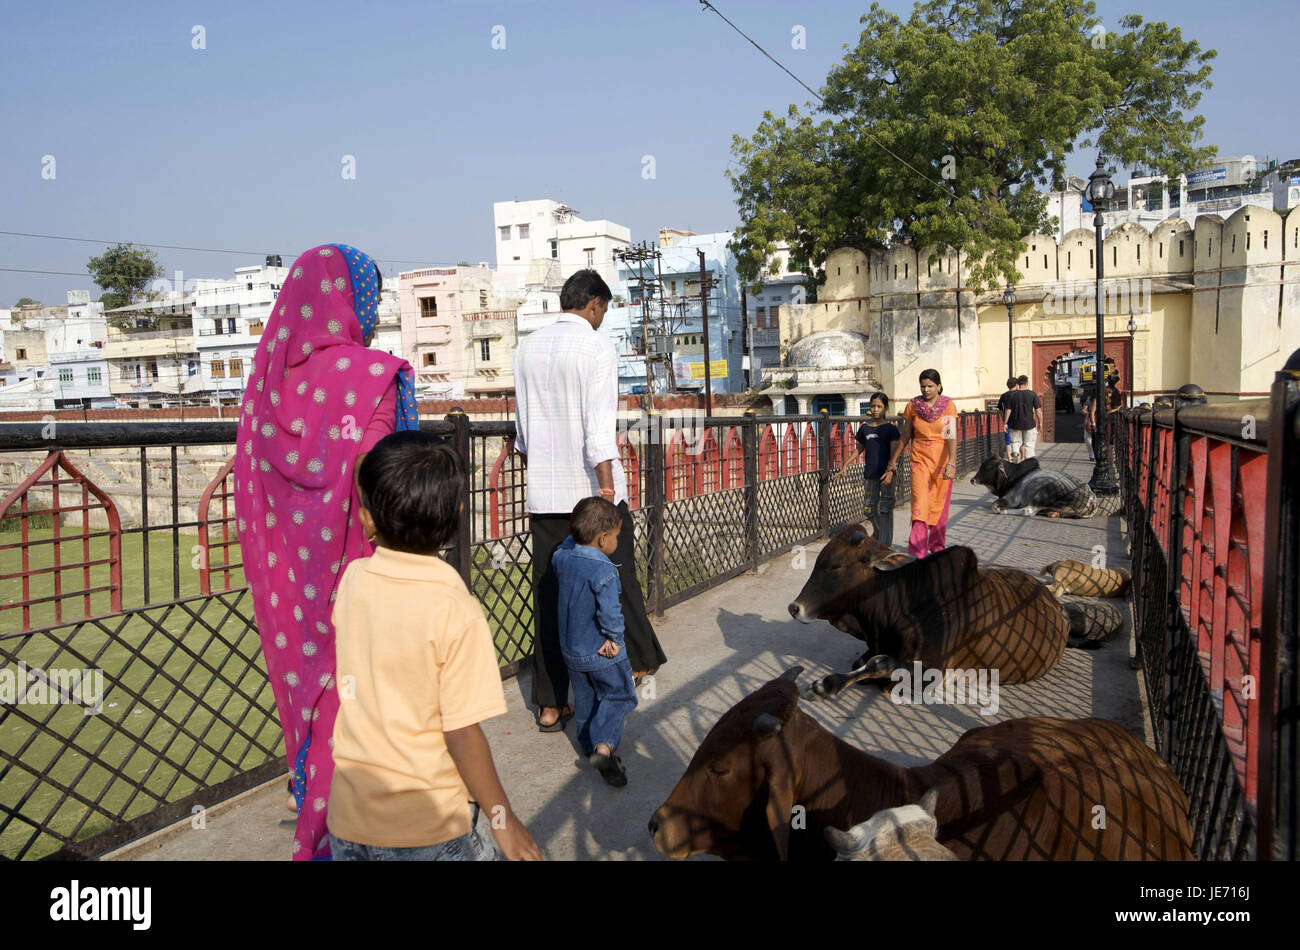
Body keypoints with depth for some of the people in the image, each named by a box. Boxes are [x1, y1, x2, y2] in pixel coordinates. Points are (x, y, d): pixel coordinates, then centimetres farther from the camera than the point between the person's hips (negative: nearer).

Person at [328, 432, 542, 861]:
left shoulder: (352, 579, -8)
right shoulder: (456, 611, -23)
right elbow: (462, 734, -20)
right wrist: (503, 821, -8)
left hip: (349, 819, 5)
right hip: (432, 826, -5)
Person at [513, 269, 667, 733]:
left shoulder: (527, 347, 10)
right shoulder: (597, 347, -8)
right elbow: (599, 429, -17)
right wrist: (607, 488, -18)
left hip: (543, 493, 5)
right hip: (590, 488, -5)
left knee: (549, 593, 7)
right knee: (617, 577, 14)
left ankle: (550, 704, 12)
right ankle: (639, 660, 33)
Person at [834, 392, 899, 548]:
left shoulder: (890, 429, -3)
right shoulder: (864, 428, 8)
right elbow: (859, 450, 18)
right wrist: (845, 465, 11)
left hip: (886, 474, -4)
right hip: (871, 474, 4)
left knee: (885, 509, -5)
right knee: (869, 507, 13)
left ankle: (886, 543, 0)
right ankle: (877, 532, 39)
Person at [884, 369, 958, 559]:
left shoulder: (948, 406, -5)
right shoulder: (913, 406, 0)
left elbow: (952, 436, -15)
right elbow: (904, 437, 8)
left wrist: (951, 463, -29)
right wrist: (892, 464, 9)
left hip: (942, 461, 0)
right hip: (920, 460, 0)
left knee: (940, 506, 10)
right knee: (920, 505, -10)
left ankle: (937, 547, 28)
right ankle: (916, 554, -14)